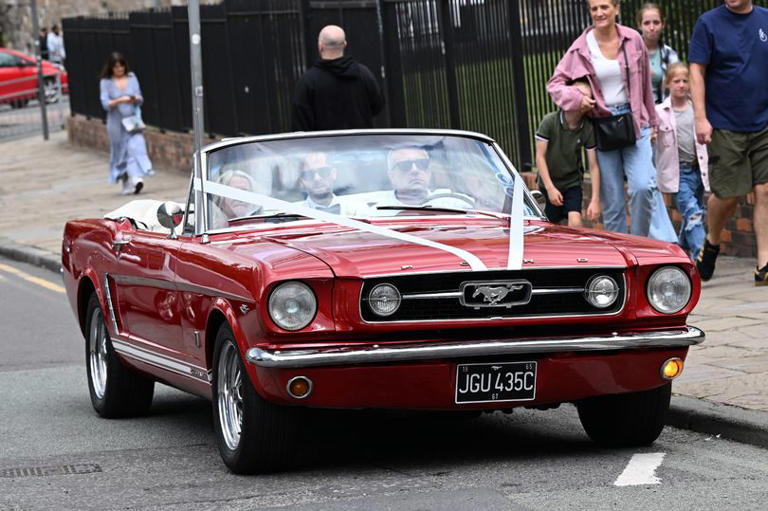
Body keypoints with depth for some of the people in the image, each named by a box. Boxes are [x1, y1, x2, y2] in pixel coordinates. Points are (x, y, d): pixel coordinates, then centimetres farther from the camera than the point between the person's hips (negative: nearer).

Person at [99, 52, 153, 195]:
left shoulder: (132, 78, 7)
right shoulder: (106, 82, 0)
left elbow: (140, 99, 9)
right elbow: (105, 104, -8)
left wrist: (136, 99, -14)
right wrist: (120, 100, -24)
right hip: (116, 122, -1)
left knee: (136, 146, -16)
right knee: (121, 151, 4)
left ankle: (136, 178, -25)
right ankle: (126, 184, 13)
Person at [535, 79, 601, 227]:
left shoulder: (588, 129, -12)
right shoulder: (550, 121, -17)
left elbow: (594, 166, -9)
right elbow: (540, 156, -14)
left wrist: (595, 200, -15)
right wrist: (550, 188, -19)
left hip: (572, 183, 1)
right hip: (549, 183, 0)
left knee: (575, 223, -16)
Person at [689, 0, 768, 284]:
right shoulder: (709, 23, -3)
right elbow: (697, 72, -4)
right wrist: (700, 118, -12)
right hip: (725, 127, -3)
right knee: (727, 195, 0)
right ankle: (711, 243, 29)